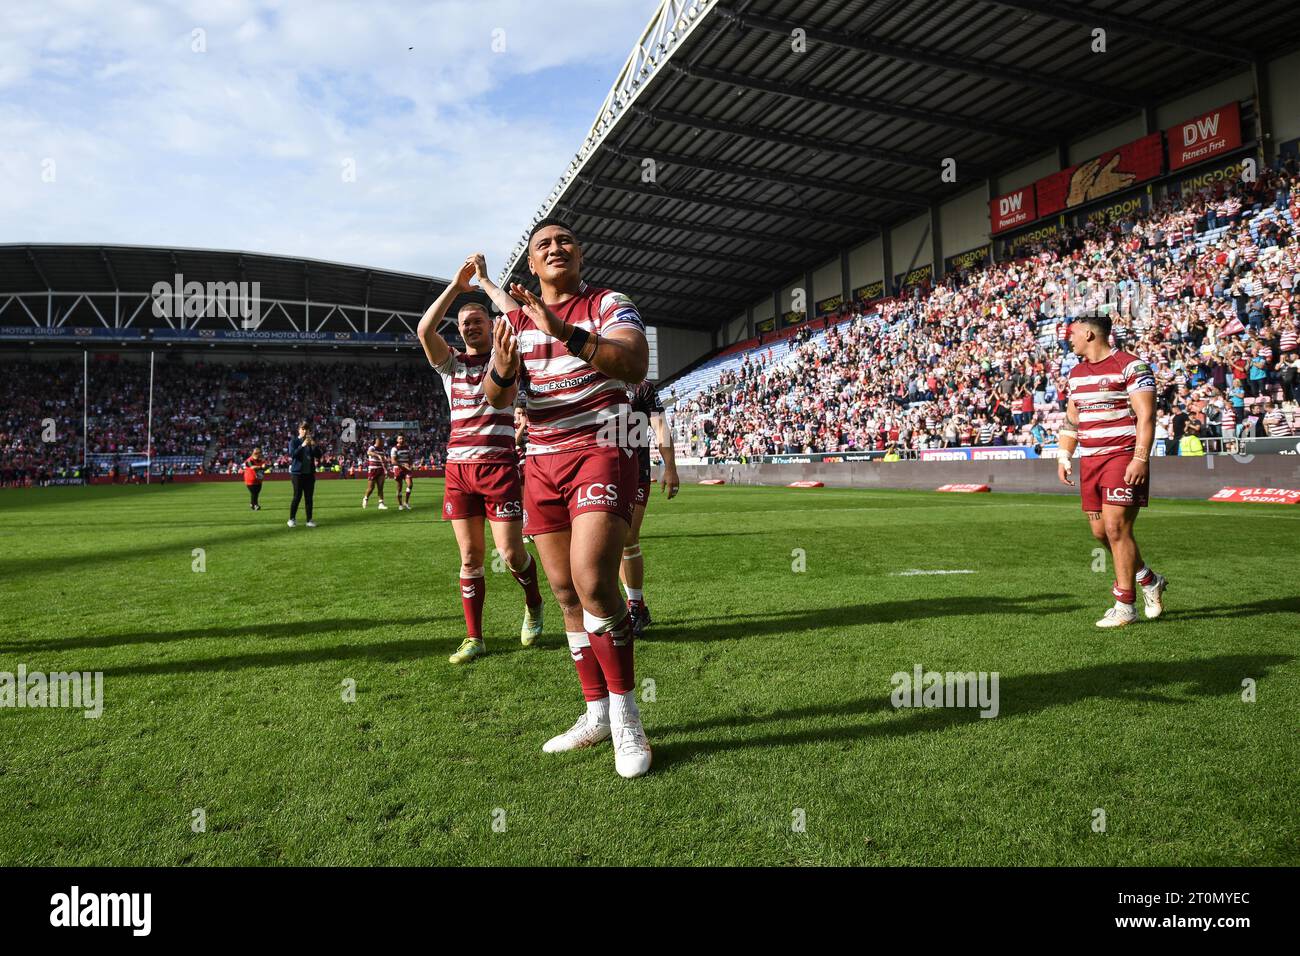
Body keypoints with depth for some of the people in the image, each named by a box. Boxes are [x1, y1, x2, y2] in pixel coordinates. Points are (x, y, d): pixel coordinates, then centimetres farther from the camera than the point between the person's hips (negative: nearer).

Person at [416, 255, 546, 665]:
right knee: (470, 557, 4)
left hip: (500, 465, -3)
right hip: (458, 466, 3)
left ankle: (534, 605, 23)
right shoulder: (451, 364, 14)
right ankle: (473, 638, 11)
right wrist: (456, 286, -4)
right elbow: (424, 331, -4)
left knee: (510, 552, -6)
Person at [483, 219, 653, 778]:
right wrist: (502, 371, -21)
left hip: (600, 452, -5)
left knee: (592, 582, -21)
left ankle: (625, 716, -6)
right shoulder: (515, 318, 14)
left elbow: (635, 366, -21)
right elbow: (497, 400, 3)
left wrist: (565, 332, -33)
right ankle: (597, 714, 17)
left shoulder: (608, 305, -1)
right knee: (566, 592, 5)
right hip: (542, 461, 6)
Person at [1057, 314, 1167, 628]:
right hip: (1089, 460, 8)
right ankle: (1149, 580, 30)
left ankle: (1125, 605, 0)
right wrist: (1063, 456, 14)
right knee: (1100, 531, 8)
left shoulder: (1131, 366, -7)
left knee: (1116, 528, -10)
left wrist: (1140, 459, -20)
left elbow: (1146, 416, -12)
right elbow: (1071, 419, 23)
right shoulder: (1076, 372, 16)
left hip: (1123, 458, -8)